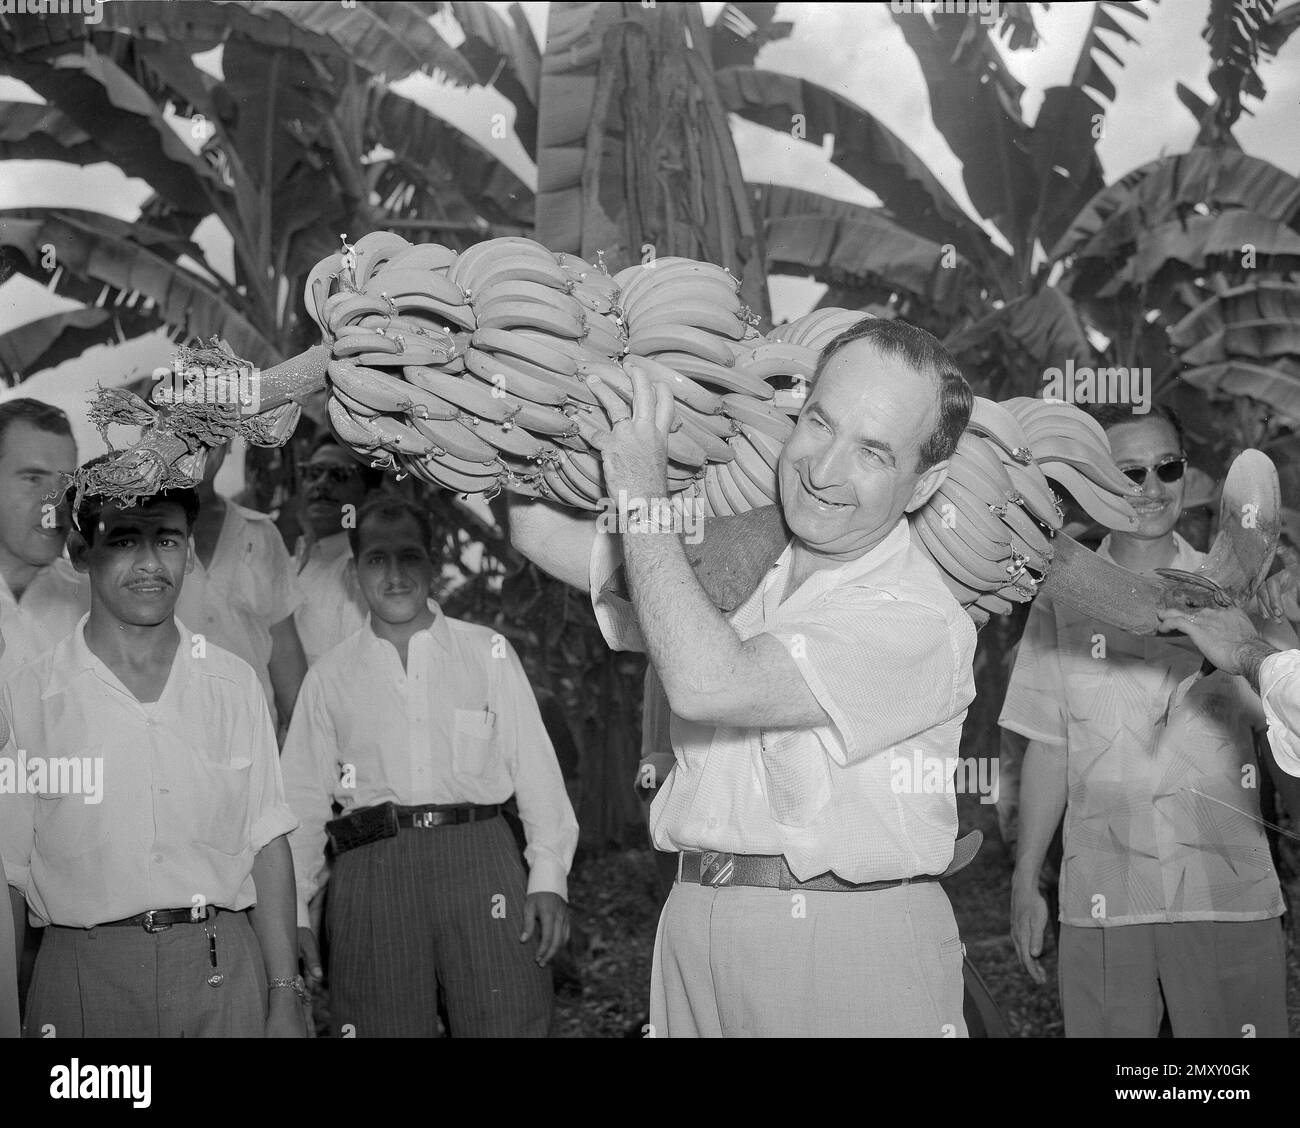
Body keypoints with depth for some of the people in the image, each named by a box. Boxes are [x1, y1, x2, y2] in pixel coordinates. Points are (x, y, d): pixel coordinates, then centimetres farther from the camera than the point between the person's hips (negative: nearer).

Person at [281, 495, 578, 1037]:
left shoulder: (488, 653, 8)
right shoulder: (329, 677, 11)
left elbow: (536, 769, 6)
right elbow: (302, 799, 13)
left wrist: (549, 877, -2)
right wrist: (292, 912, 9)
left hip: (480, 856, -1)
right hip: (372, 870, 1)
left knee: (509, 1023, -7)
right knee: (384, 1026, 1)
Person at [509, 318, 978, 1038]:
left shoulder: (918, 619, -15)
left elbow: (707, 682, -25)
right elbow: (542, 533, 11)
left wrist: (642, 494, -16)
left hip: (851, 950, -6)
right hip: (693, 931, 6)